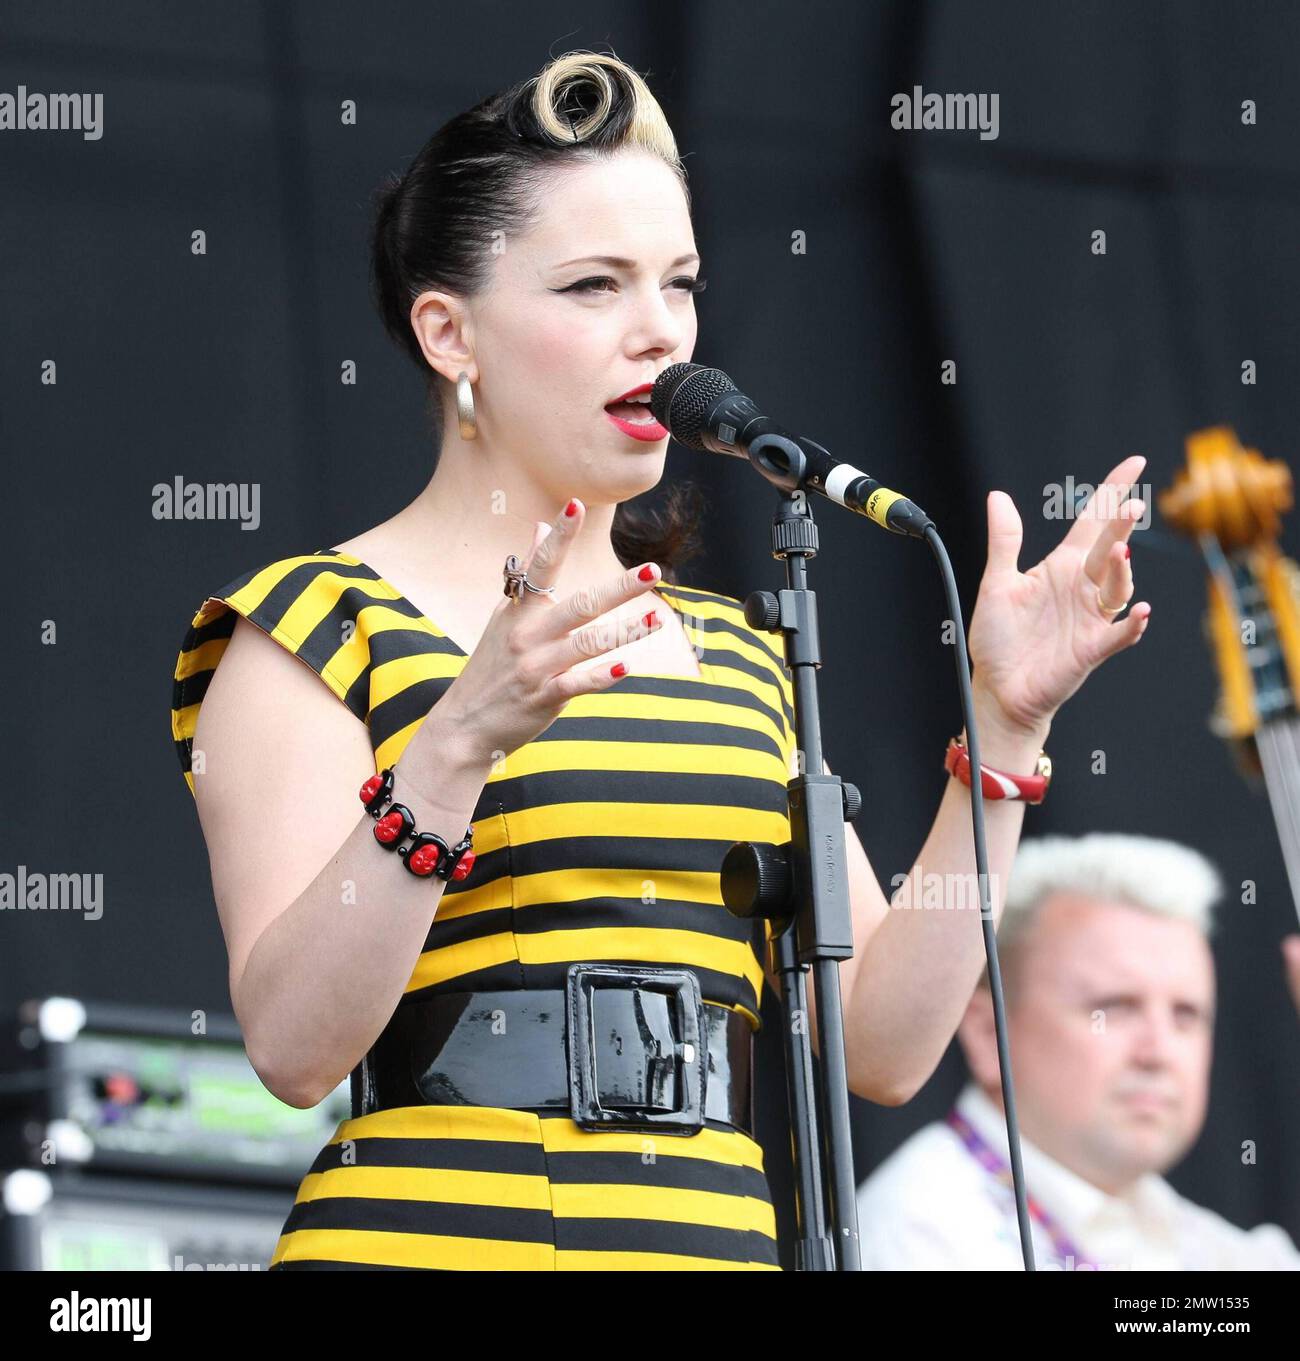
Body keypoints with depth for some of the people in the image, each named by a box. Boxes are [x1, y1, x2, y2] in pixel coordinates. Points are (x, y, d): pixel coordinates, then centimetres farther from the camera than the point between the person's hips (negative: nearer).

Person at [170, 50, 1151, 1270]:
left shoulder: (736, 654, 16)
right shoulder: (316, 622, 0)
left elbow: (883, 1044, 8)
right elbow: (293, 1047, -13)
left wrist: (1003, 729, 1)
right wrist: (460, 743, -25)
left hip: (721, 1231, 5)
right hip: (429, 1237, -5)